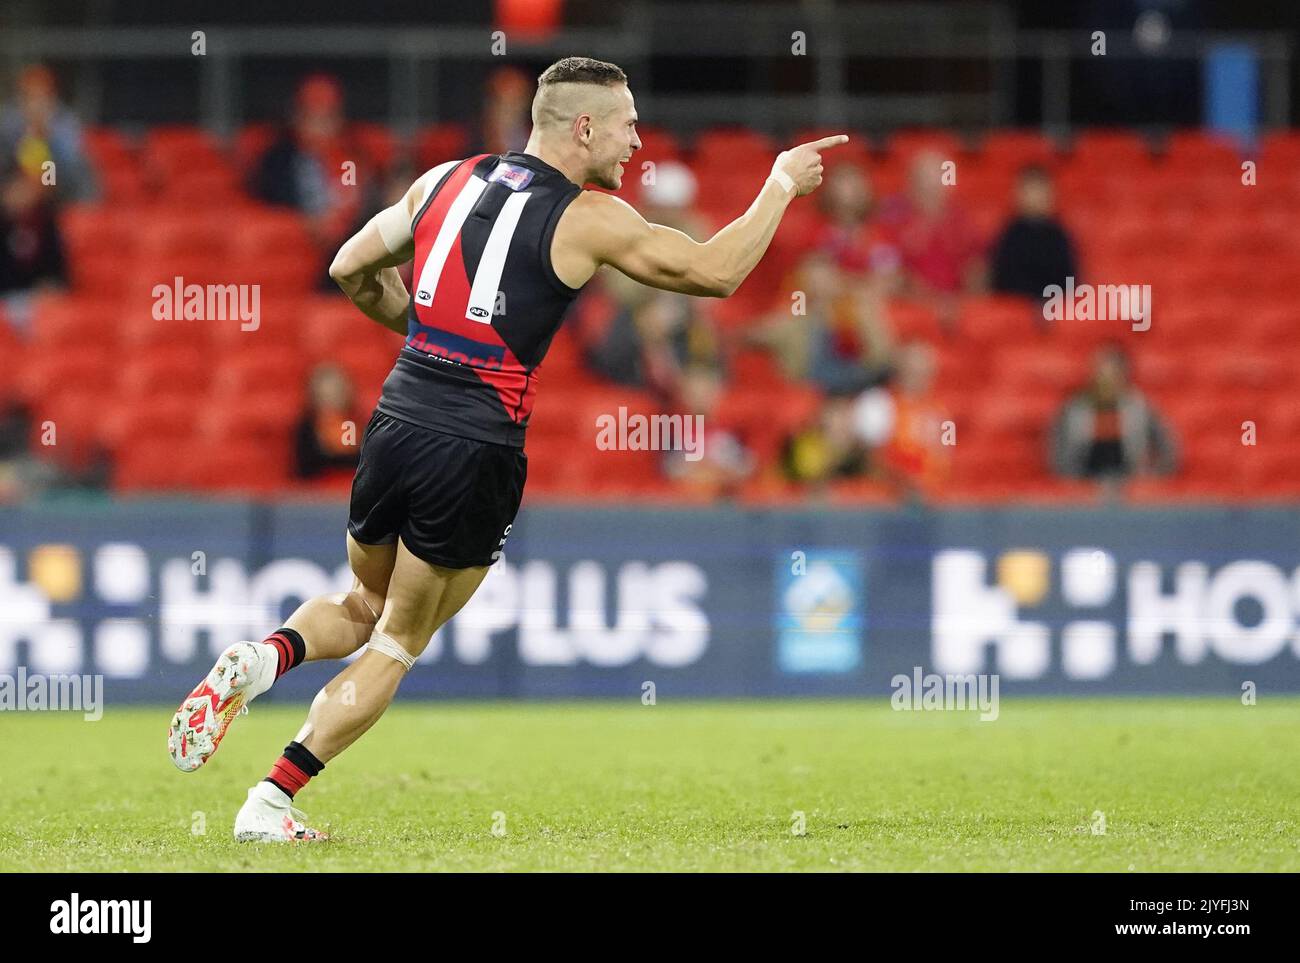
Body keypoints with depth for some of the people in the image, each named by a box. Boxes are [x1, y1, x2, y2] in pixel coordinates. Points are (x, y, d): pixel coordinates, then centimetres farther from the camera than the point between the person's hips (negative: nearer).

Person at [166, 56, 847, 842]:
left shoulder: (446, 180, 9)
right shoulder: (587, 219, -7)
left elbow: (350, 269, 16)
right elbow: (716, 272, -2)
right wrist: (781, 186, 11)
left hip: (395, 423, 5)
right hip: (476, 458, -5)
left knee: (364, 609, 27)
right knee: (399, 643, 11)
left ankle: (264, 658, -5)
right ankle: (271, 804, 3)